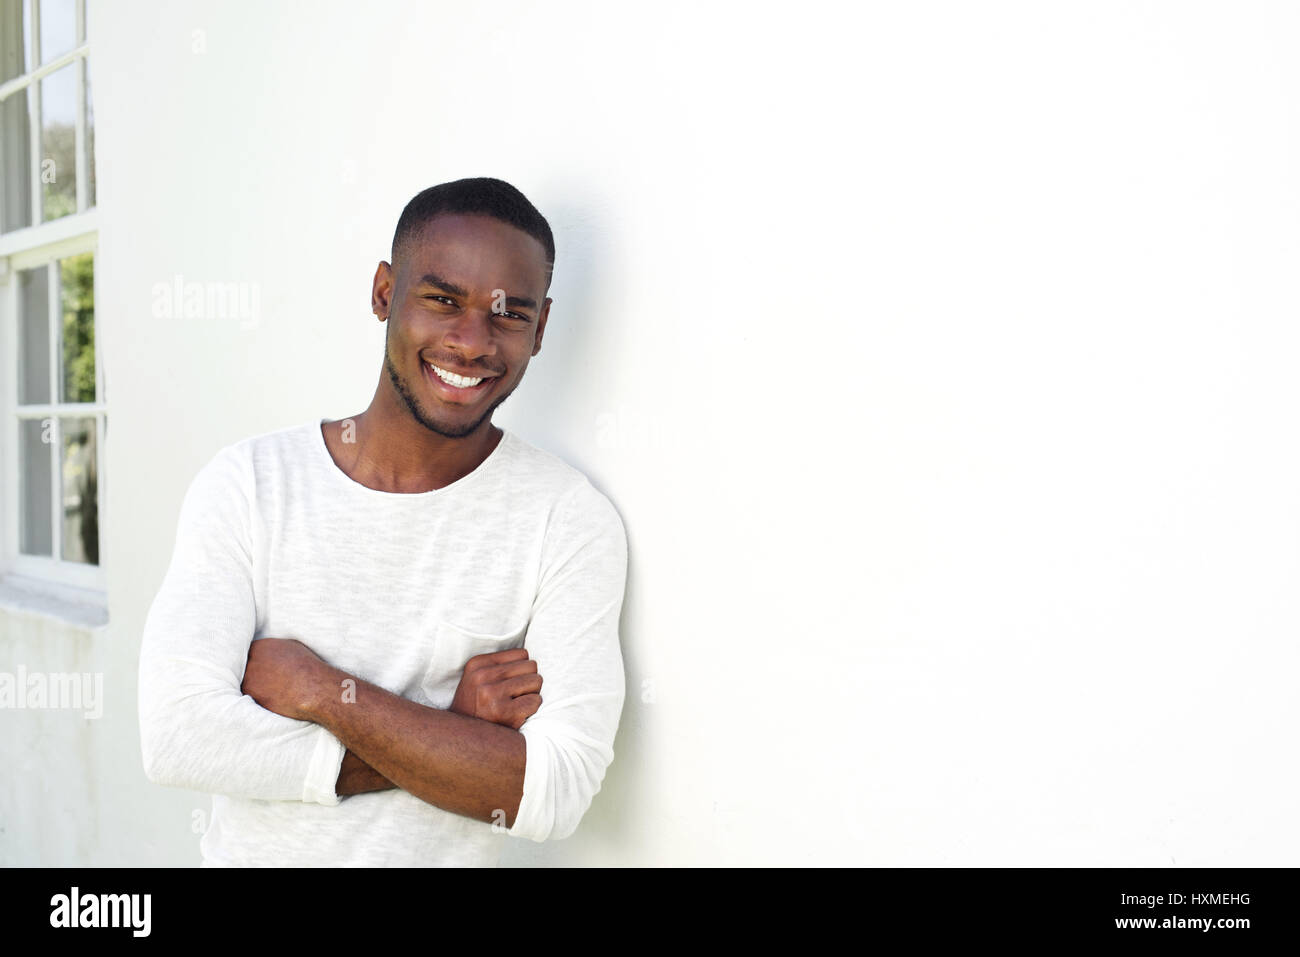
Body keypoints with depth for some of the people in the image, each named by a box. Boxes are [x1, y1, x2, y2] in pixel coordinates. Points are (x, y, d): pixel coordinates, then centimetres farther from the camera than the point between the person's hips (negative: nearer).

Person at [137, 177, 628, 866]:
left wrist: (321, 688, -21)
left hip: (449, 859, -1)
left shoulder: (573, 523, -14)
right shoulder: (247, 484, -8)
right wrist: (451, 732, -21)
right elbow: (175, 737, -17)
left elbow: (555, 796, -20)